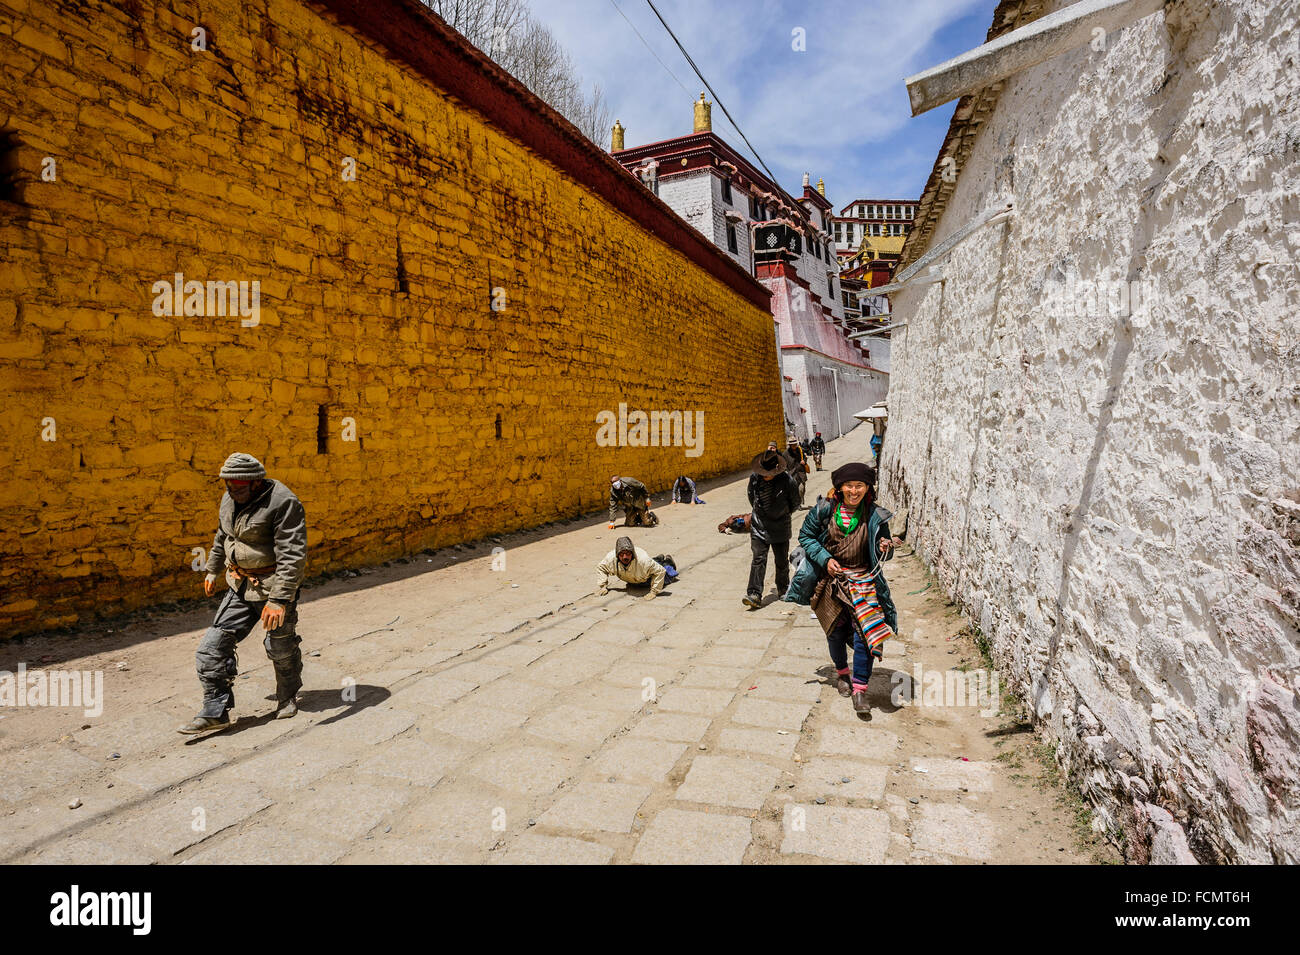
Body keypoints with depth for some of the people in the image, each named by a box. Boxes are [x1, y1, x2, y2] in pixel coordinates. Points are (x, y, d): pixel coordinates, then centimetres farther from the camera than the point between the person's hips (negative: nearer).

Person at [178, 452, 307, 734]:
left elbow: (291, 555, -27)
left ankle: (288, 696, 35)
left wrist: (279, 599, -32)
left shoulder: (282, 503, -23)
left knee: (281, 647, 8)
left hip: (274, 585, -7)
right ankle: (215, 712, 12)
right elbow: (222, 536, 22)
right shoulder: (230, 499, 3)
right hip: (240, 585, 7)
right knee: (213, 645, 1)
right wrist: (212, 570, 28)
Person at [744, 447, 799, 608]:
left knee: (781, 561, 13)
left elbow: (795, 501, 3)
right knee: (758, 559, -8)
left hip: (780, 527, -1)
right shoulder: (754, 478, -7)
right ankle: (754, 594, -11)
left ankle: (783, 589, 36)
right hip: (759, 526, 1)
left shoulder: (786, 479, -15)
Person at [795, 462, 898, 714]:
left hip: (863, 580, -1)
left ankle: (859, 689, -1)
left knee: (865, 632, -13)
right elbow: (806, 536, 2)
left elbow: (882, 555, 4)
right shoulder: (825, 510, -7)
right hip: (830, 580, 1)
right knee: (835, 632, 12)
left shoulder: (875, 516, -5)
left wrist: (885, 549, -20)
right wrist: (825, 559, -10)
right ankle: (842, 673, 41)